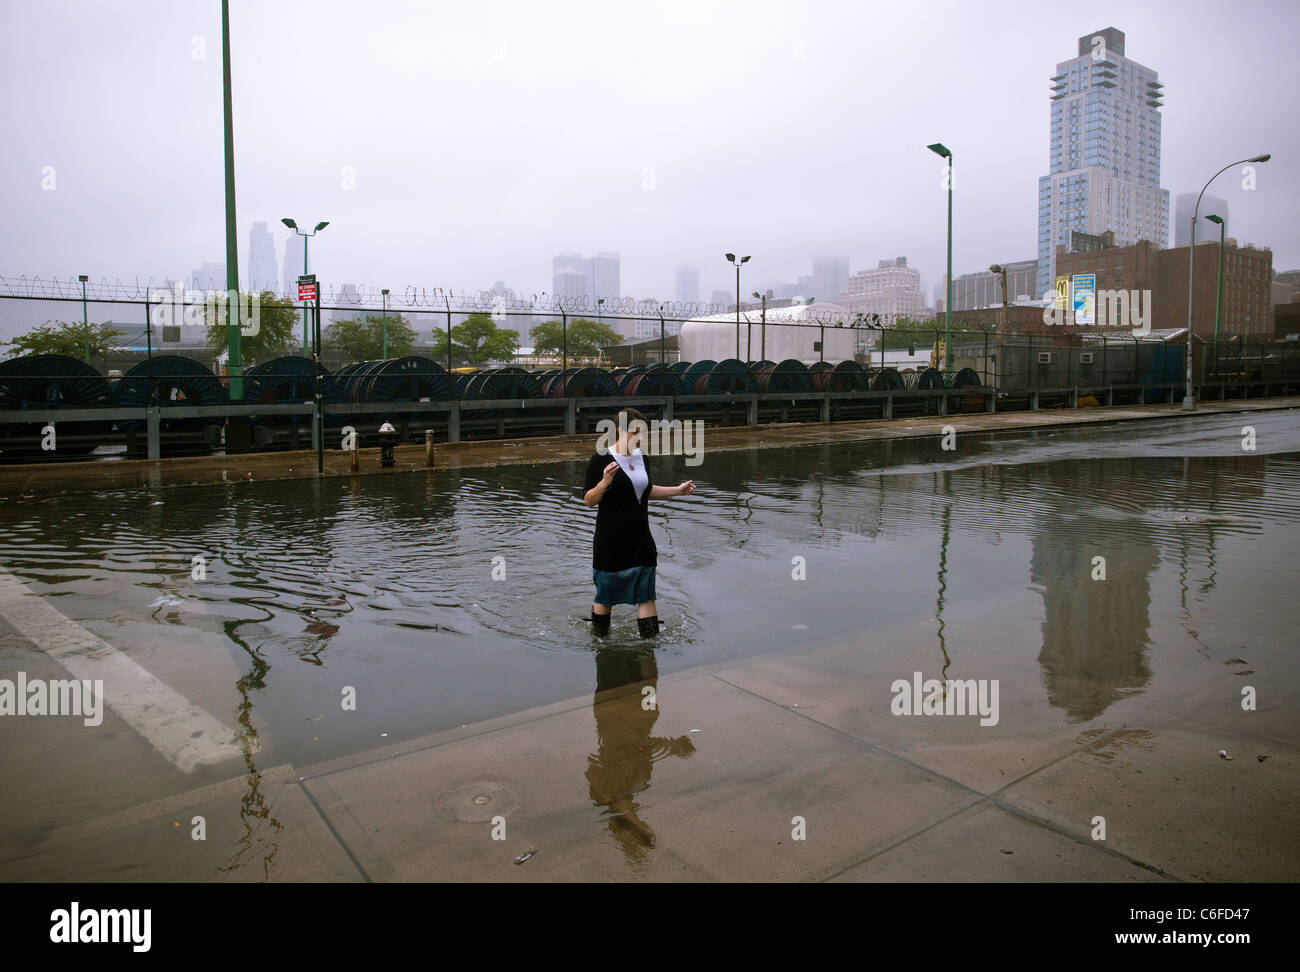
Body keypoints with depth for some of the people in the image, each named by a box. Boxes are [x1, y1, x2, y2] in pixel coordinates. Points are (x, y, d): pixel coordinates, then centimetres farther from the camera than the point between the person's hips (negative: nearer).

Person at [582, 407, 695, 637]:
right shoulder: (601, 460, -12)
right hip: (611, 541, -5)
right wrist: (605, 483, -29)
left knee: (647, 594, 6)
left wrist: (678, 490, 16)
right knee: (605, 595, 8)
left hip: (641, 538, 6)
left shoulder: (640, 457, 8)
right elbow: (588, 500, -12)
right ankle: (599, 639, 28)